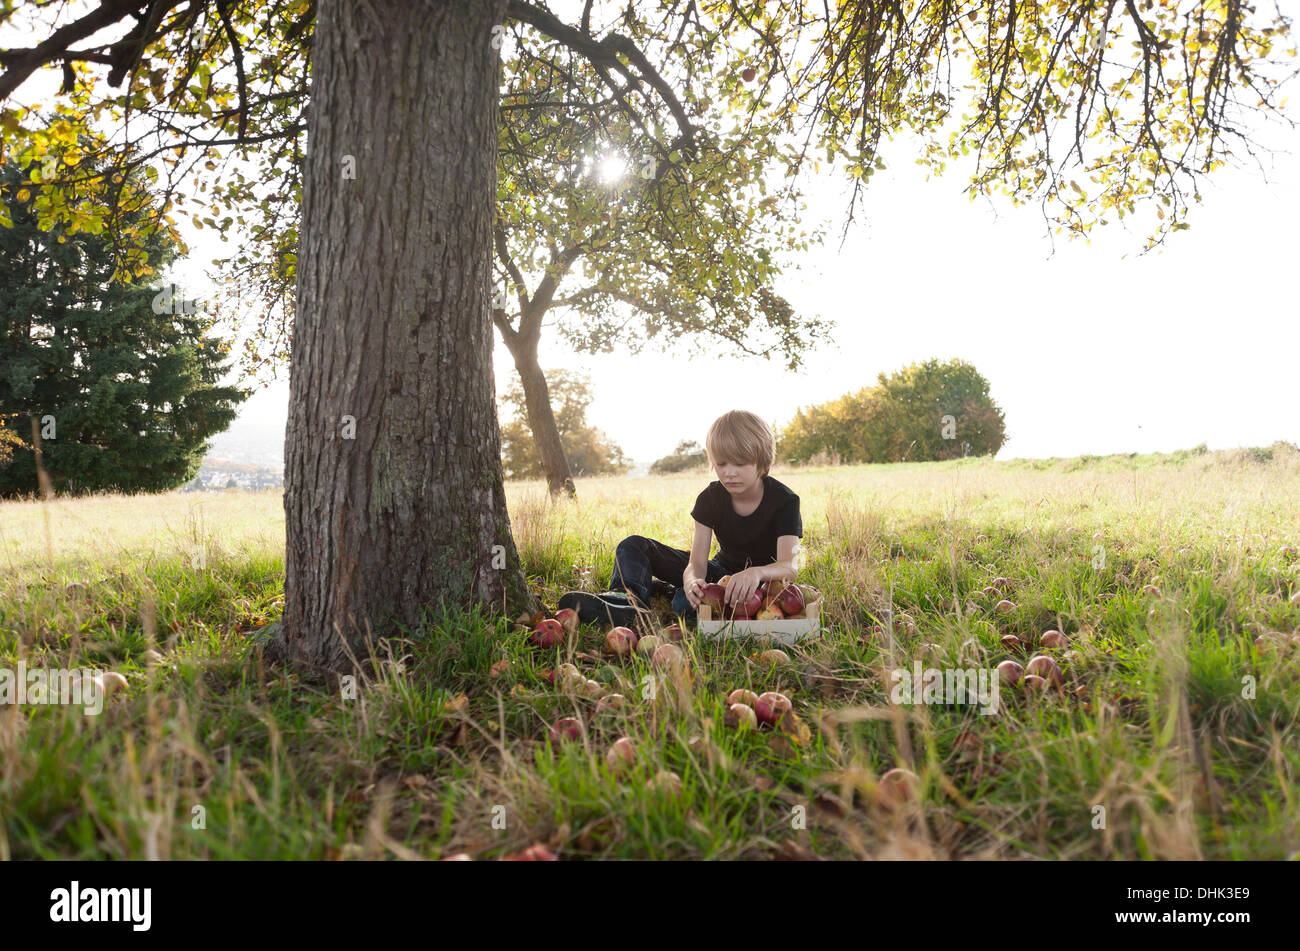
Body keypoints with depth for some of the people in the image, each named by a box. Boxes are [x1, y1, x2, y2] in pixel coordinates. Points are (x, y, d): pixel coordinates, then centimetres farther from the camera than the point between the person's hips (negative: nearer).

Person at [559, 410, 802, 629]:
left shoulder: (784, 500, -19)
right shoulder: (710, 498, -9)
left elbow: (790, 566, -33)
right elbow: (696, 562, -19)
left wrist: (755, 573, -57)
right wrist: (693, 581, -45)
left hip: (761, 581, -5)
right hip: (719, 571, 6)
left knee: (685, 602, -39)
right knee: (634, 545, -10)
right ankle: (626, 600, -39)